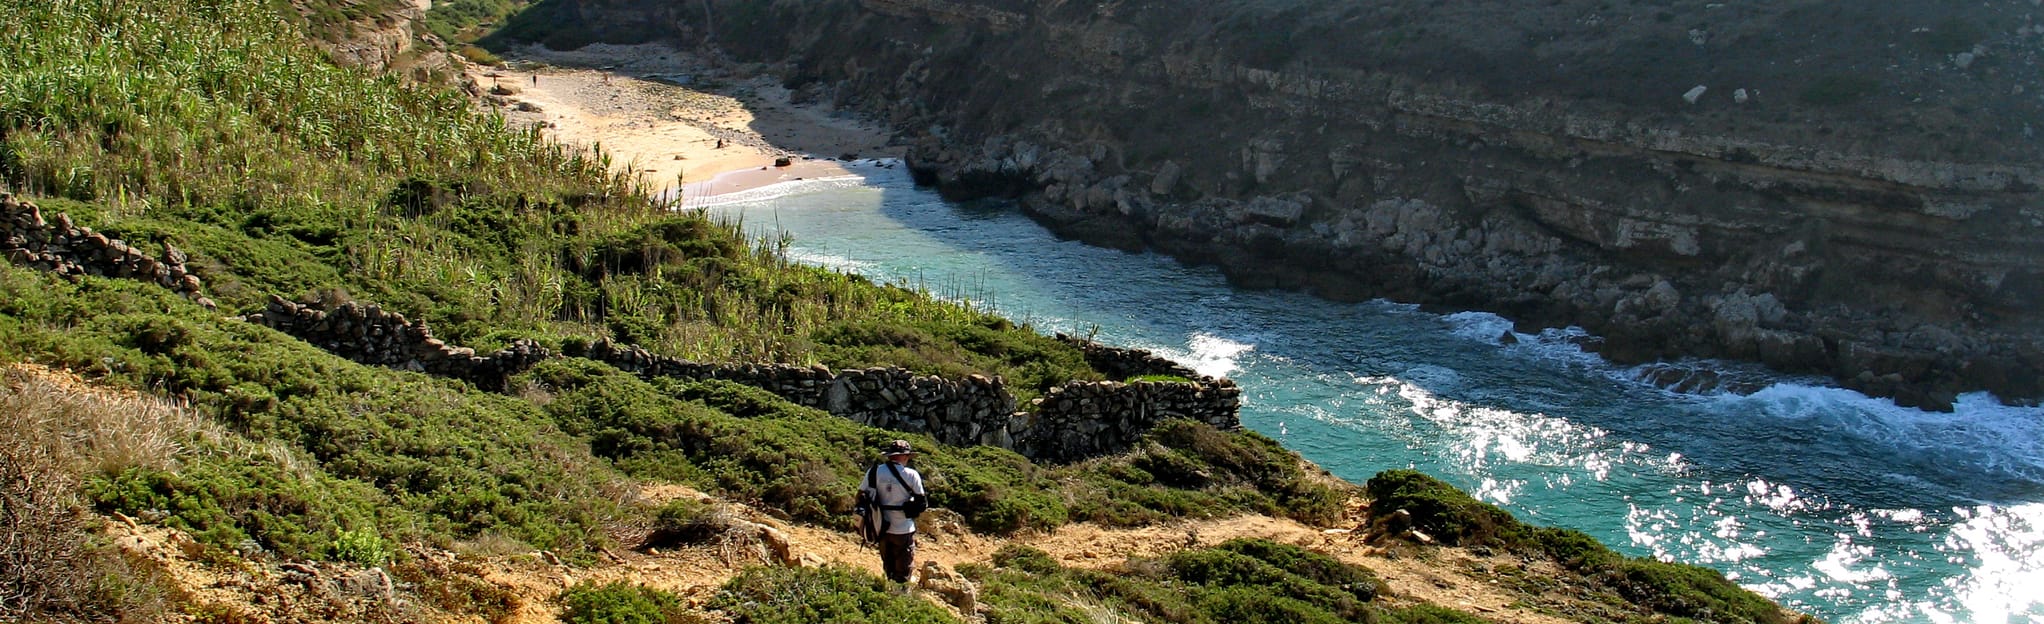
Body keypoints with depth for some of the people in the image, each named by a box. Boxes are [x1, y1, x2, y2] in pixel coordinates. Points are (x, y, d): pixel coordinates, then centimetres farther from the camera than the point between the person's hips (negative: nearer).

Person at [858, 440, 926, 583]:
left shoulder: (874, 472, -3)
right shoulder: (911, 475, -13)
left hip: (882, 528, 4)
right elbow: (921, 500, -6)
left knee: (888, 569, 22)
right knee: (903, 573, 10)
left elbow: (861, 496, -2)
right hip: (903, 530, -4)